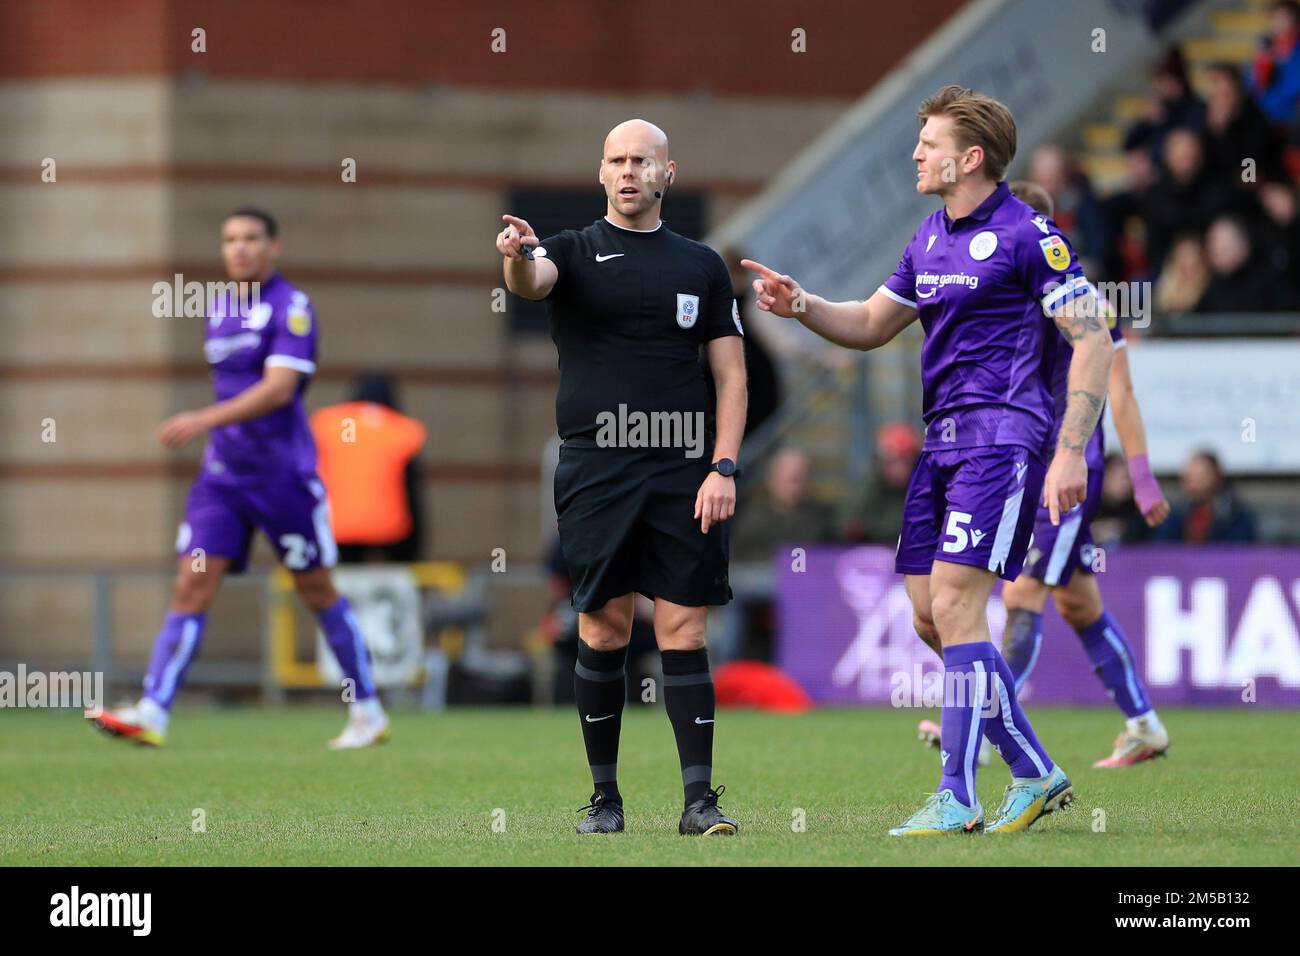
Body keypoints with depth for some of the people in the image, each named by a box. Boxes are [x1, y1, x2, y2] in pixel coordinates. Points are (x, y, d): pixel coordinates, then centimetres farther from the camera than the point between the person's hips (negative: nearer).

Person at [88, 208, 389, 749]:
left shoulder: (291, 307, -11)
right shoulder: (219, 308, 11)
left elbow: (279, 388, -23)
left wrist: (206, 420, -31)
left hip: (283, 475, -6)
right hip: (222, 474, 6)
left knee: (317, 592, 4)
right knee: (191, 587, -7)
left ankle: (367, 713, 18)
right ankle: (152, 714, -16)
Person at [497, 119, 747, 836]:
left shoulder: (701, 266, 11)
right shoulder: (575, 252, 6)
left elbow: (730, 374, 10)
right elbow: (532, 281, -17)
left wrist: (724, 467, -2)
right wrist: (517, 256, -42)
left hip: (681, 471, 1)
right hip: (595, 472, -1)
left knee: (683, 629, -4)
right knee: (603, 629, 0)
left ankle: (699, 798, -4)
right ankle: (604, 797, 8)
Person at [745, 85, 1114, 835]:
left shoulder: (1029, 236, -9)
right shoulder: (932, 237, 16)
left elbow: (1094, 341, -11)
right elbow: (870, 326, 25)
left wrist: (1071, 454, -17)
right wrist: (801, 306, 6)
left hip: (1002, 436, -9)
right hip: (942, 438, 9)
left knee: (954, 604, -14)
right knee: (928, 615, 6)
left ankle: (957, 801, -11)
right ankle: (1036, 774, 16)